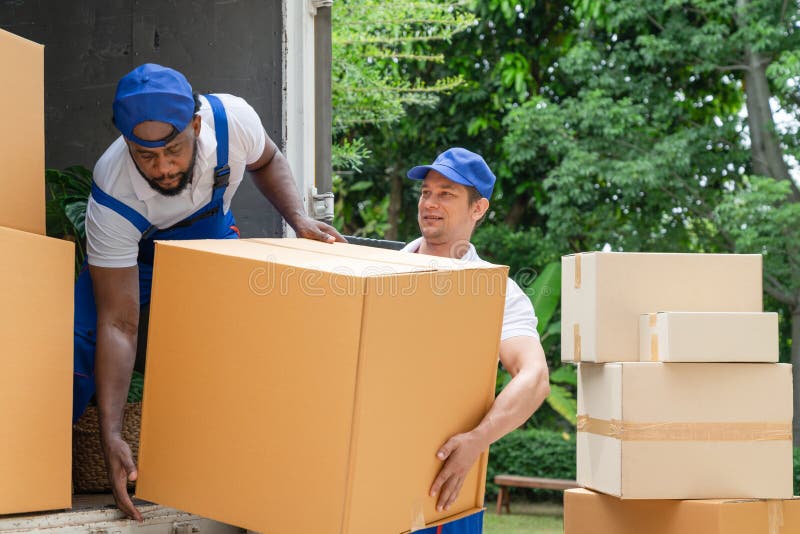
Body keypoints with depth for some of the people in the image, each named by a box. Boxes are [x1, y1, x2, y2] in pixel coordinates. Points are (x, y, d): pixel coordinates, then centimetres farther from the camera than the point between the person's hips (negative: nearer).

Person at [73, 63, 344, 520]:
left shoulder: (232, 119, -33)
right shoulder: (112, 196, -40)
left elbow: (267, 161, -4)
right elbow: (118, 324, -39)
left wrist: (299, 218, -22)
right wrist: (112, 437, -45)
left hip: (212, 235, 3)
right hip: (136, 253, -2)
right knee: (78, 339, -25)